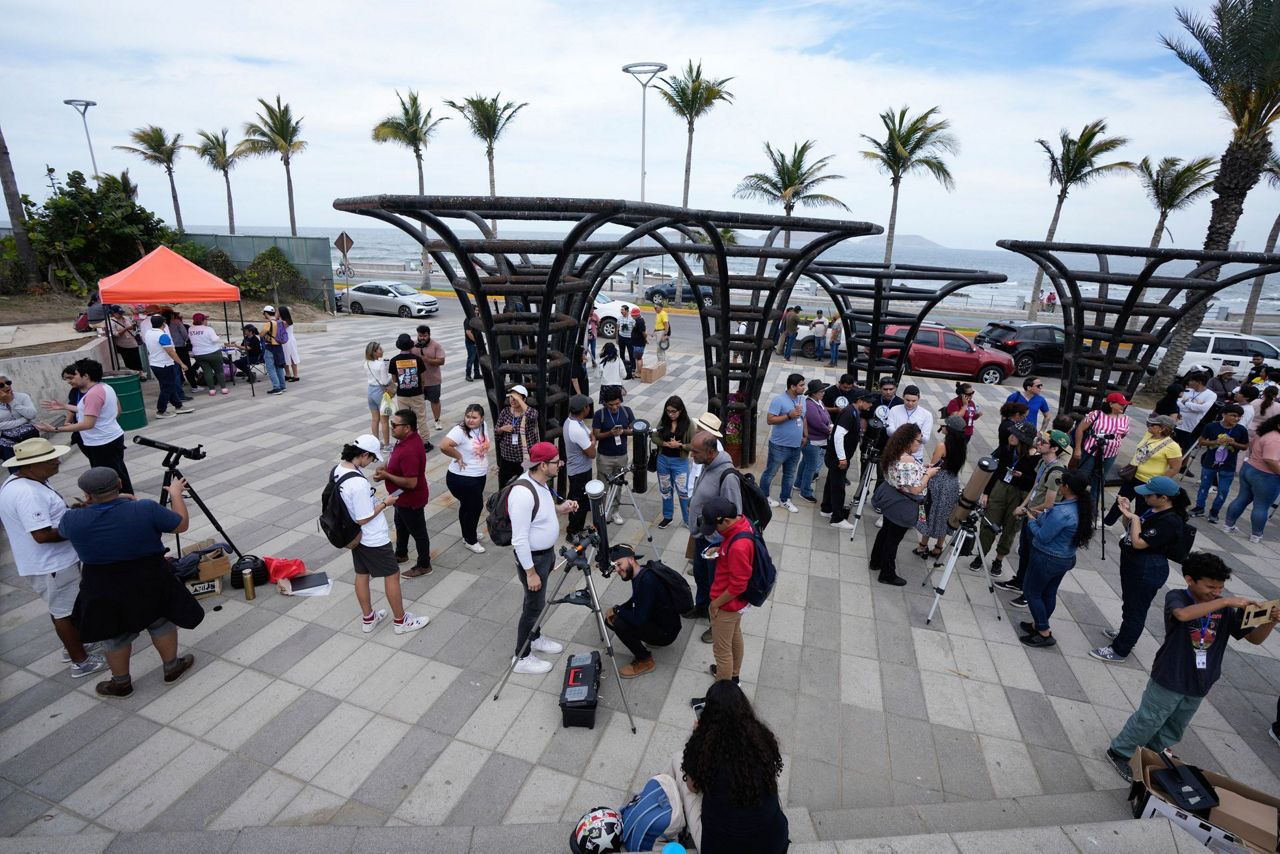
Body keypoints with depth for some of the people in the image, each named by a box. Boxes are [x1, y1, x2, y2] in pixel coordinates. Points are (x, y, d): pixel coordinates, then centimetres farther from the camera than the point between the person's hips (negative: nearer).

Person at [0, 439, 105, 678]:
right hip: (51, 566, -10)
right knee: (66, 611, 4)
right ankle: (81, 662, 17)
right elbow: (42, 535, -30)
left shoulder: (22, 481, 4)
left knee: (60, 608, 24)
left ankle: (72, 646, 41)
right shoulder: (27, 493, -29)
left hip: (53, 560, 10)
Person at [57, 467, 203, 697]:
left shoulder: (72, 520, -16)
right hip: (150, 583, -1)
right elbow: (182, 524, -7)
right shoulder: (145, 509, -22)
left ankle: (121, 683, 37)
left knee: (114, 636, 21)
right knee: (161, 623, 21)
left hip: (103, 591, 1)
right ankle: (172, 668, 35)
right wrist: (176, 493, 5)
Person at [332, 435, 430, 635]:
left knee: (362, 574, 21)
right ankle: (401, 621, 23)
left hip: (355, 536, 9)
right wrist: (385, 503, -14)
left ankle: (368, 618, 38)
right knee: (392, 575, 8)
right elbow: (364, 519, -26)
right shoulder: (358, 483, -33)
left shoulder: (337, 470, -5)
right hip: (373, 539, -9)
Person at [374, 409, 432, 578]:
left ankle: (424, 565, 28)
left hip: (411, 500, -10)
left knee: (418, 532, 9)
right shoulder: (406, 439, -4)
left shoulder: (410, 450, -35)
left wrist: (386, 476, -24)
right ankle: (401, 554, 52)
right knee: (400, 525, 30)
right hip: (402, 497, 10)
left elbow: (411, 483, -34)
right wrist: (385, 467, -3)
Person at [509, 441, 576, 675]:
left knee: (537, 601, 25)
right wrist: (530, 572, -23)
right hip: (533, 558, -9)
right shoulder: (523, 493, -33)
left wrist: (559, 509, -2)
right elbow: (519, 540, -29)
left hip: (547, 552, 9)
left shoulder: (541, 482, -3)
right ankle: (521, 658, 25)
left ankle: (534, 638, 46)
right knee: (534, 605, 6)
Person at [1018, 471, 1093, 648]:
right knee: (1049, 594, 19)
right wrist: (1042, 515, 7)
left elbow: (1042, 536, -22)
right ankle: (1039, 625, 33)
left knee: (1031, 592, 5)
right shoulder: (1080, 508, 0)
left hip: (1047, 559, -9)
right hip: (1066, 559, 9)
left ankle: (1044, 634, 10)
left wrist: (1032, 520, -7)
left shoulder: (1062, 511, -29)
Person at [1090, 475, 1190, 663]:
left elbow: (1138, 542, -28)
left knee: (1135, 609, 7)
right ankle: (1126, 635, 46)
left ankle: (1119, 650, 20)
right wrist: (1127, 511, -5)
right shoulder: (1151, 508, 0)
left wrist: (1134, 518, -21)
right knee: (1129, 603, 26)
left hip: (1146, 571, -9)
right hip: (1132, 564, 9)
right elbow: (1129, 528, 12)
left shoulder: (1170, 521, -26)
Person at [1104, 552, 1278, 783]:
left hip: (1199, 685, 6)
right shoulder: (1176, 597, -18)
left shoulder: (1225, 609, -2)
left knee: (1174, 729, 22)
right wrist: (1227, 601, -38)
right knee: (1148, 721, 8)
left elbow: (1255, 638, 1)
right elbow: (1183, 614, -40)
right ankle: (1119, 752, 26)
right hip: (1169, 680, -6)